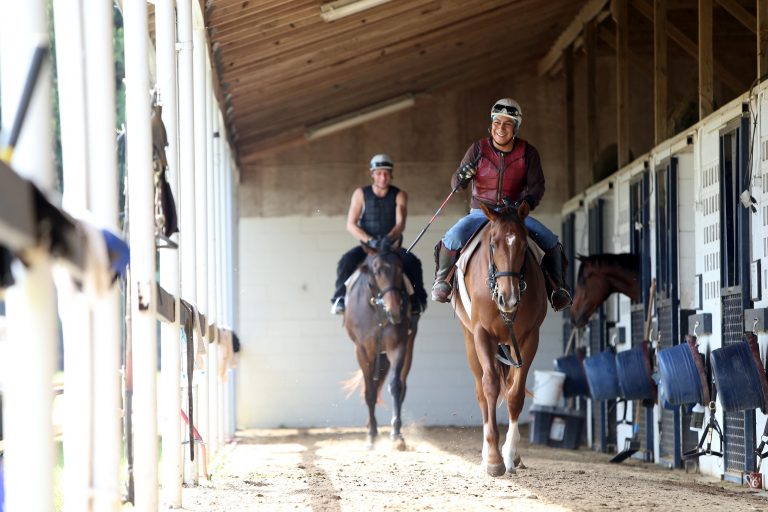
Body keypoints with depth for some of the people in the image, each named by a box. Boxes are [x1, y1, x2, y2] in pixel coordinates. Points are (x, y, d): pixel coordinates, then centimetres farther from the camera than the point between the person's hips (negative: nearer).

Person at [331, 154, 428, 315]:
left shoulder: (399, 195, 2)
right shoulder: (361, 194, 2)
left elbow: (400, 223, -10)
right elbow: (351, 225, -4)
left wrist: (390, 238, -32)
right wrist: (370, 240, -20)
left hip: (392, 246, 0)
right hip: (366, 246, 0)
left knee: (413, 262, -28)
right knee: (346, 262, -28)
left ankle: (418, 300, -15)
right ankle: (340, 299, -21)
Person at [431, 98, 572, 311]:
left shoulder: (528, 152, 0)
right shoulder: (478, 149, -2)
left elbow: (537, 186, -4)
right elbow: (455, 183, -2)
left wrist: (528, 201, -27)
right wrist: (462, 176, -28)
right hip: (480, 213, -1)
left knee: (551, 242, -19)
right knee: (452, 239, -28)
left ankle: (557, 286, 2)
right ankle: (441, 281, -3)